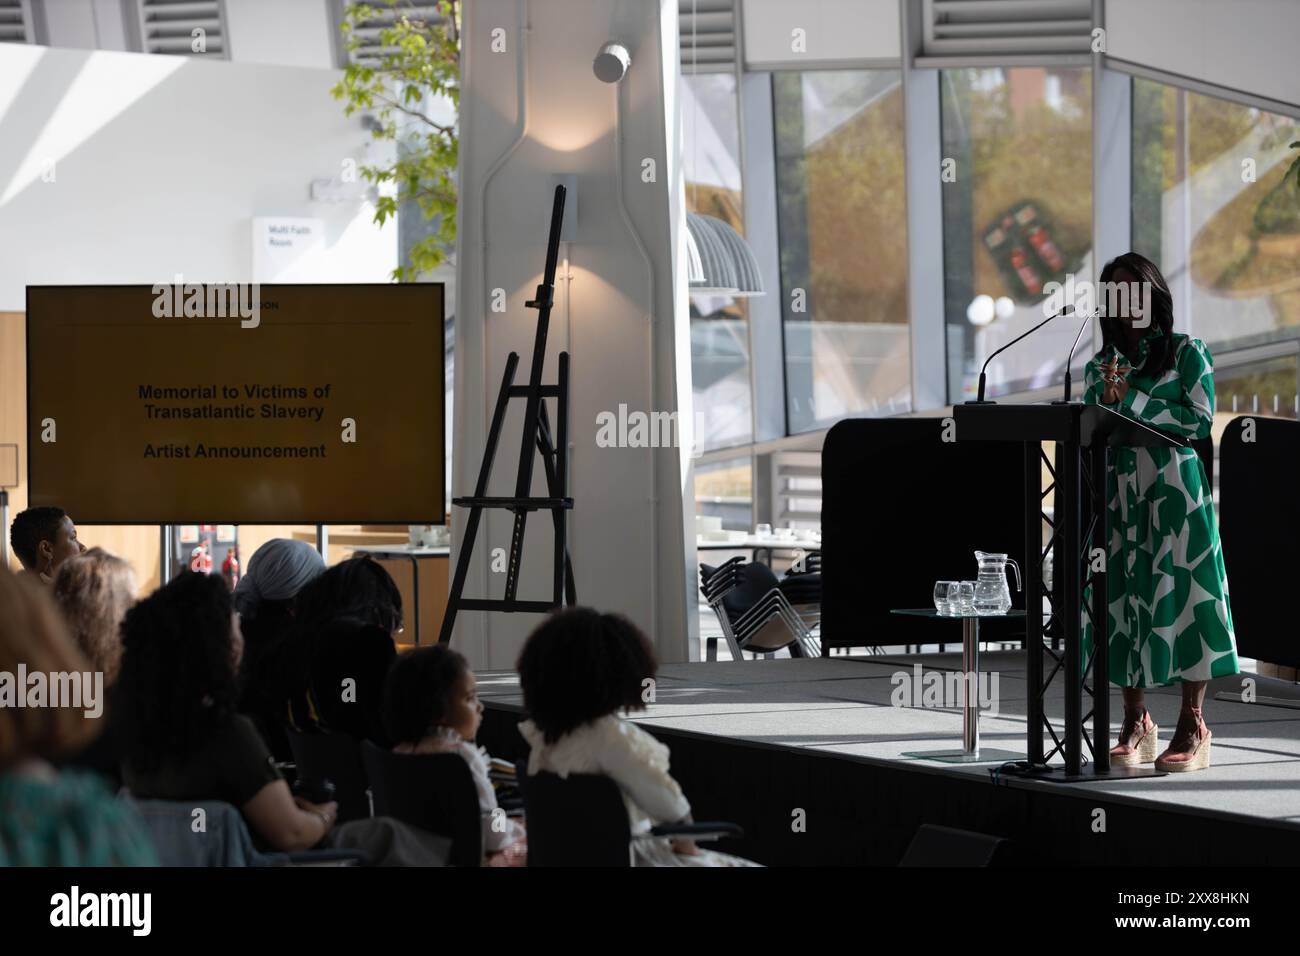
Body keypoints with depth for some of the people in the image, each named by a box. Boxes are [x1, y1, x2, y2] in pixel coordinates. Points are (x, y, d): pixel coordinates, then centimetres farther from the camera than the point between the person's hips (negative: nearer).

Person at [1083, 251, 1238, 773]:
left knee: (1181, 596, -7)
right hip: (1119, 494, 4)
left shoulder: (1187, 353, 5)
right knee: (1123, 598, -2)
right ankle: (1135, 724, 4)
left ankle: (1192, 727, -5)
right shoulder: (1100, 365, 16)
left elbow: (1200, 420, -6)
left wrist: (1132, 401, -9)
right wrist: (1106, 398, -6)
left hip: (1175, 491, -4)